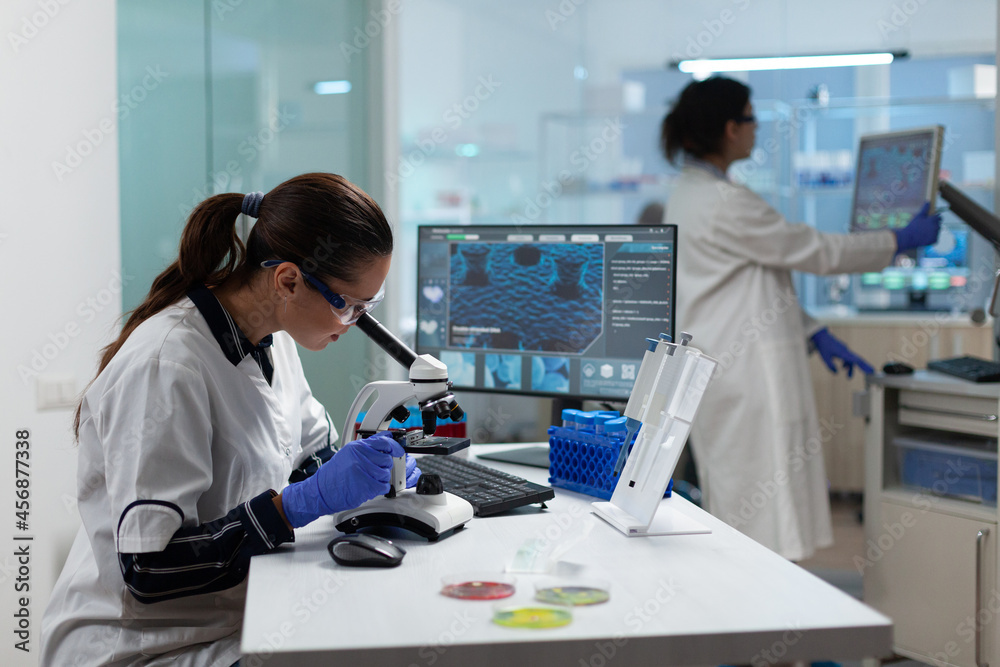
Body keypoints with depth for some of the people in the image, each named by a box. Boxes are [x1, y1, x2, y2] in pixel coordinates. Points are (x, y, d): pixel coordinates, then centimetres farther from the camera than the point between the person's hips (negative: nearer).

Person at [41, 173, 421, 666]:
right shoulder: (165, 368, -25)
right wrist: (306, 500, -29)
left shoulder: (269, 337, 1)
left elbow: (315, 451, 15)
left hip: (236, 618, 8)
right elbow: (149, 568, -25)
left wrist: (372, 467, -7)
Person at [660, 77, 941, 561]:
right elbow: (814, 252, -11)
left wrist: (814, 334, 17)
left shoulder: (689, 193, 13)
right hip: (747, 373, -10)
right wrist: (902, 240, 2)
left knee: (735, 508, 13)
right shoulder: (726, 203, -19)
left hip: (721, 369, 10)